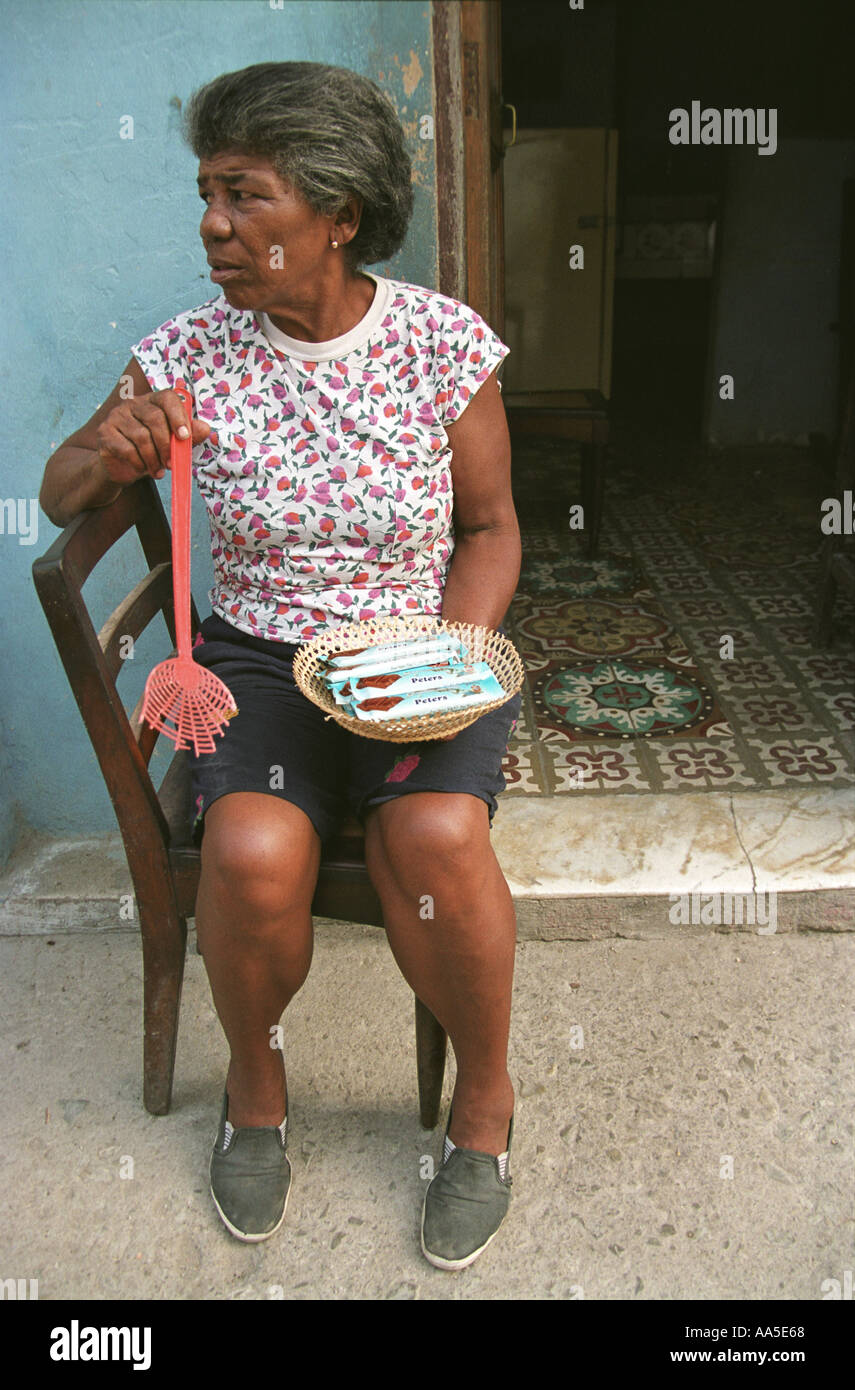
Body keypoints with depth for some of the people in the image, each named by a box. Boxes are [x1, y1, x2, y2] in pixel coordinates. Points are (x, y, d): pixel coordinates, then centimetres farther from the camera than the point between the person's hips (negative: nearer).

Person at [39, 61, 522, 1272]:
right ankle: (254, 1075, 7)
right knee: (253, 853, -28)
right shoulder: (190, 354, -2)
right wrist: (106, 455, -14)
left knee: (436, 837, -30)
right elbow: (62, 495, 10)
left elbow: (489, 530, 4)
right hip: (256, 660, 1)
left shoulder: (444, 340, -4)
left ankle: (486, 1095, 1)